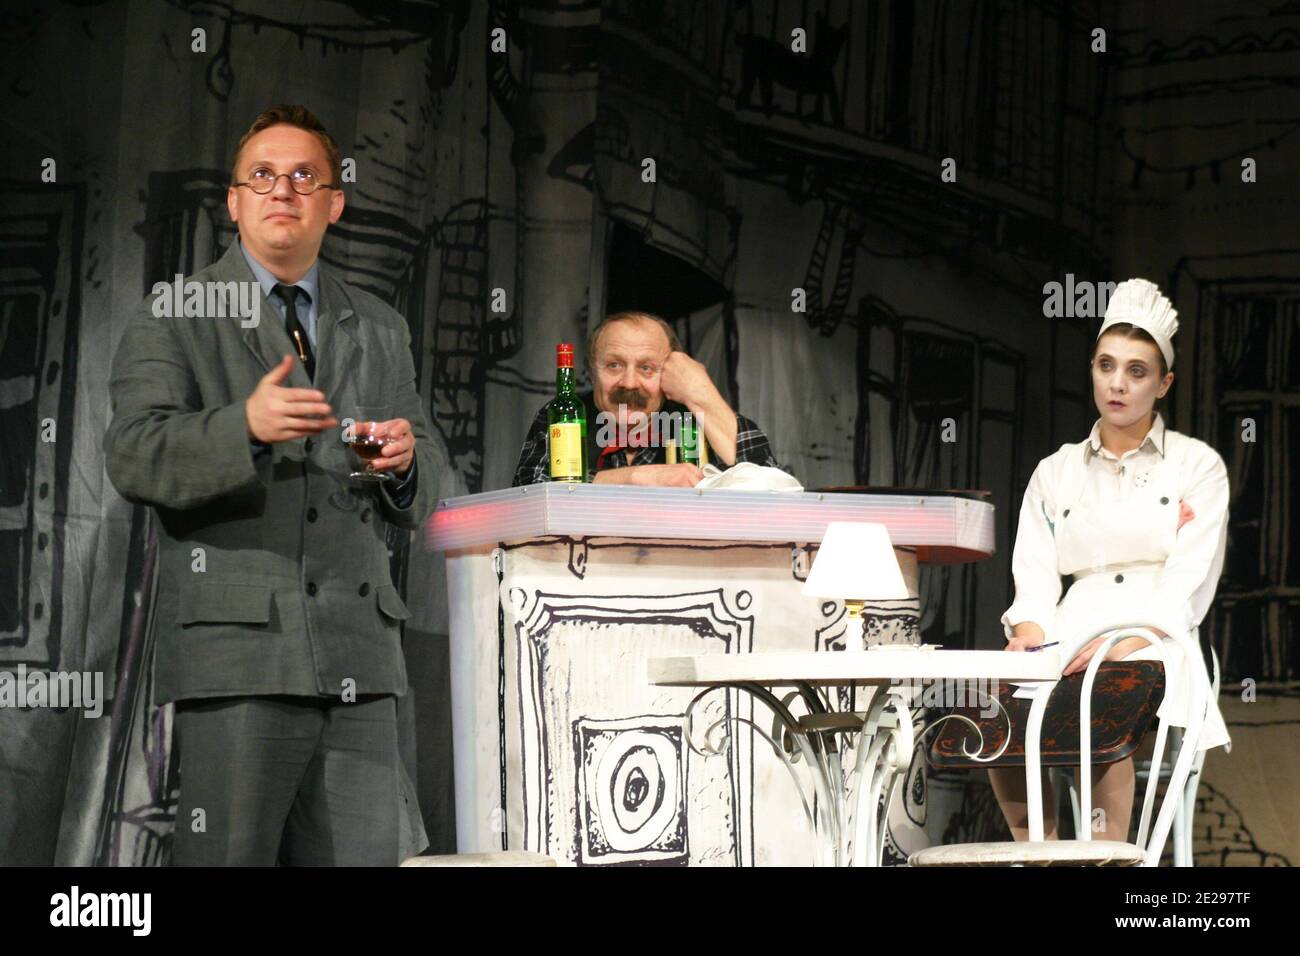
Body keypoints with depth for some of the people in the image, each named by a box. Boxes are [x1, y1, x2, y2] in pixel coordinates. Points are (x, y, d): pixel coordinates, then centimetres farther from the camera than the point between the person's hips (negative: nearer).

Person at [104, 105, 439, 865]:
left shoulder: (379, 330, 21)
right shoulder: (174, 319, 7)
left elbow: (420, 500, 19)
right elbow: (134, 457, -8)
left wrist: (404, 462, -5)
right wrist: (245, 427, -25)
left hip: (360, 656, 4)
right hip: (238, 645, -4)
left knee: (365, 856, 1)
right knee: (230, 857, -7)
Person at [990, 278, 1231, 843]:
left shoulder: (1197, 466, 11)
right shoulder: (1056, 472, 21)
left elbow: (1188, 584, -1)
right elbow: (1035, 573, 10)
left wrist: (1127, 645, -19)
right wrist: (1029, 632, -13)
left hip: (1153, 650, -3)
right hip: (1070, 645, 3)